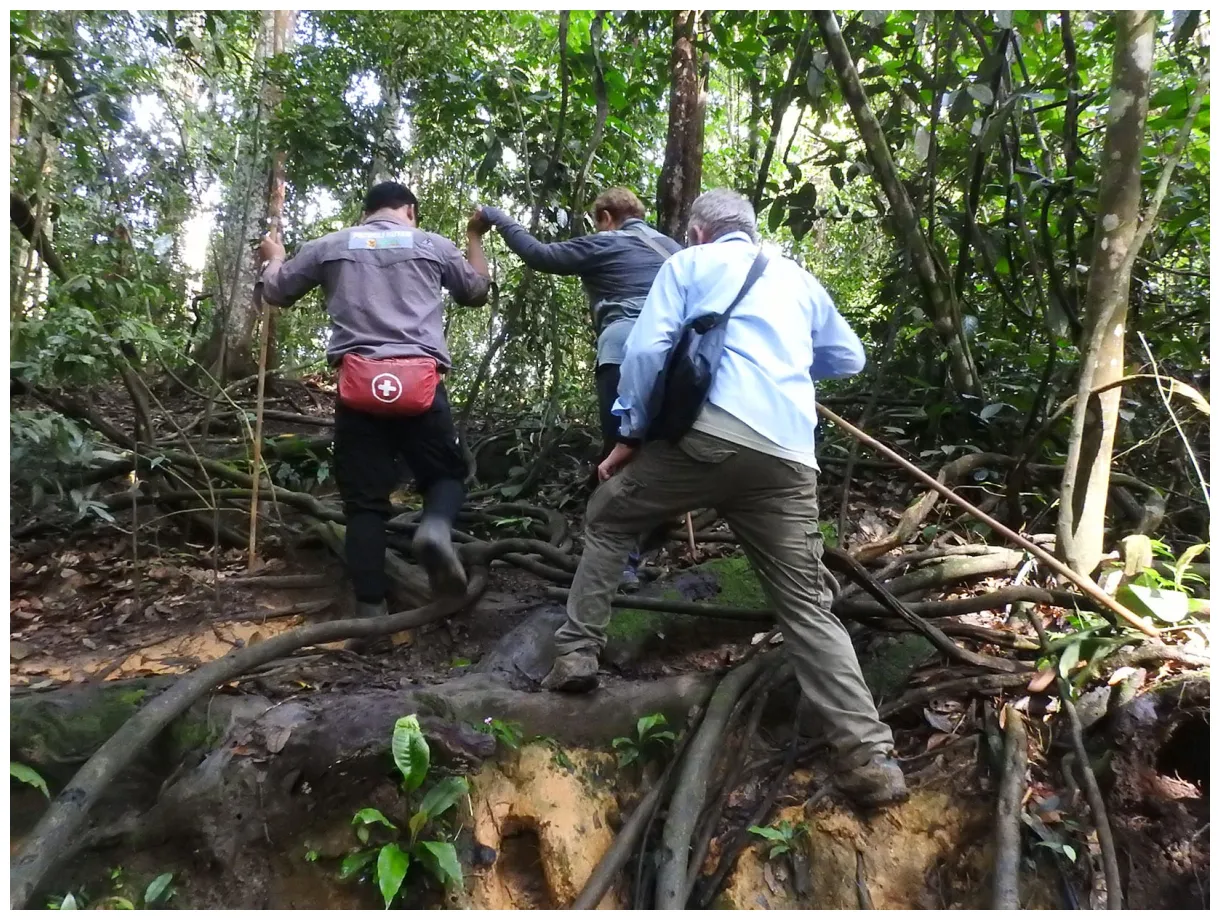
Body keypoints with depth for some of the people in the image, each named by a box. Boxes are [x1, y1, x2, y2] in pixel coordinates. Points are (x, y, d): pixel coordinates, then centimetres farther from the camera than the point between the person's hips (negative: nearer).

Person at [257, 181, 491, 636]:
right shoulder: (432, 245, 13)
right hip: (420, 382, -1)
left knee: (364, 502, 6)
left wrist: (273, 257, 49)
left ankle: (370, 611, 4)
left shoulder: (328, 246, 16)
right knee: (446, 472, 15)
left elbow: (276, 292, 27)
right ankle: (435, 529, -18)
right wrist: (475, 238, 42)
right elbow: (477, 292, 27)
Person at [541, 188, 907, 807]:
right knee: (807, 605, 7)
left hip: (705, 435, -3)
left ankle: (576, 654, 17)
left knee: (607, 520, 21)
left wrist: (631, 434, 9)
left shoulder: (687, 264, 16)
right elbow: (849, 360, 41)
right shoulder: (799, 279, 28)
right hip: (788, 458, 4)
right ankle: (868, 755, -2)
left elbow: (647, 350, 0)